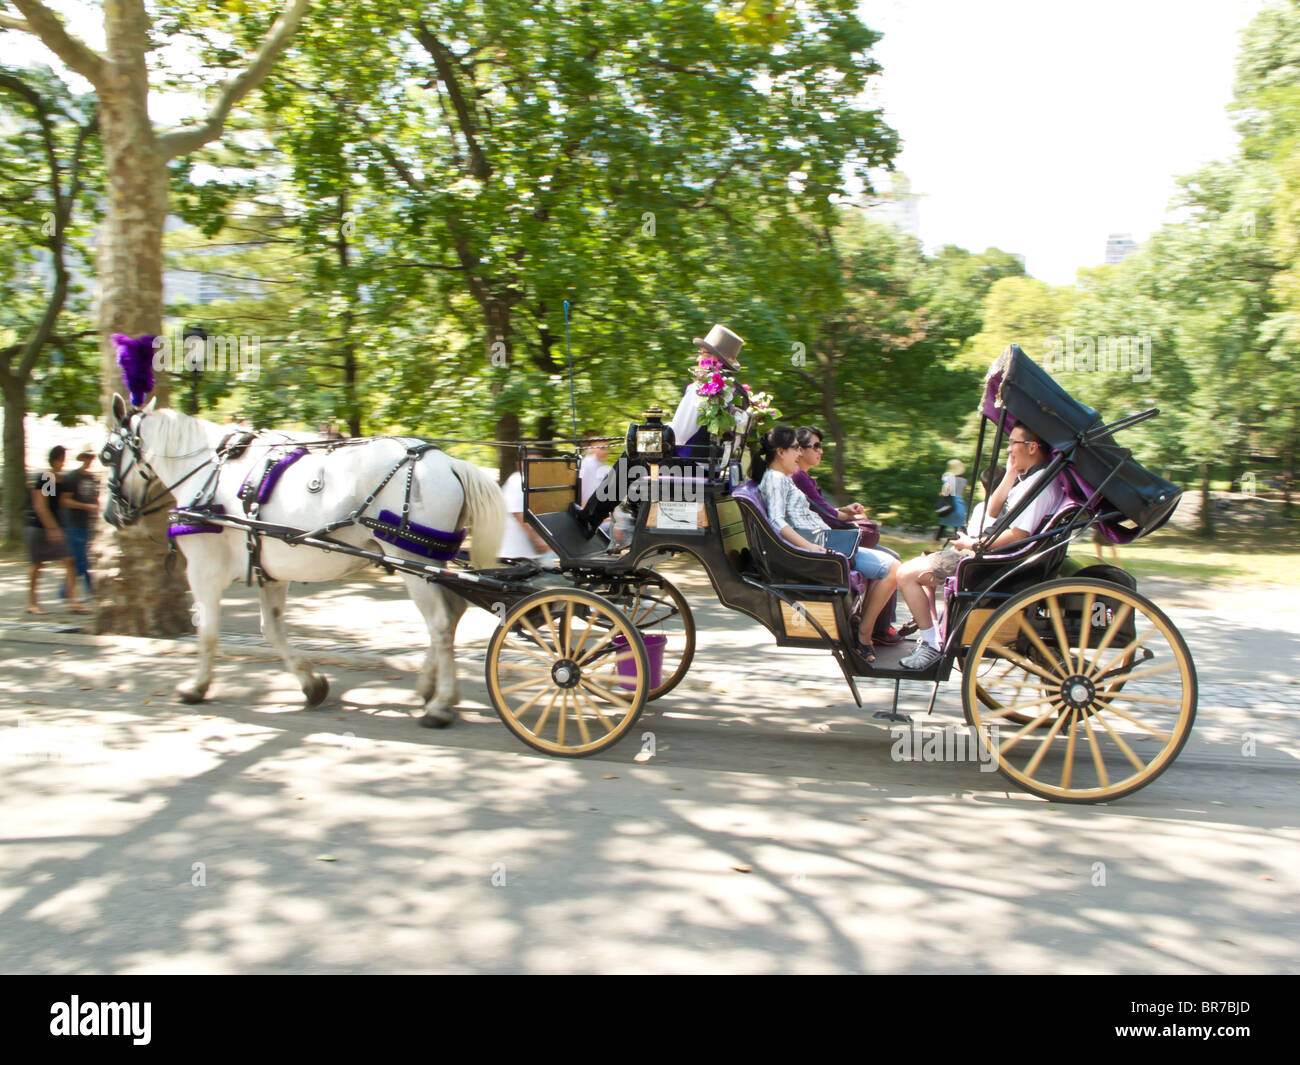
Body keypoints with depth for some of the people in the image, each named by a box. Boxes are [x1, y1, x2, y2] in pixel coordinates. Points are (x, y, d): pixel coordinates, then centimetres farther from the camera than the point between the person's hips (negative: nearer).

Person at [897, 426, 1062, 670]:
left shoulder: (1040, 483, -20)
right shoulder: (1027, 477, 12)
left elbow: (1018, 534, -25)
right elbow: (992, 511, 15)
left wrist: (974, 544, -15)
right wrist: (1011, 473, 6)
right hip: (985, 547, 11)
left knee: (906, 574, -15)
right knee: (918, 569, 24)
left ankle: (931, 645, -7)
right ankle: (928, 633, 21)